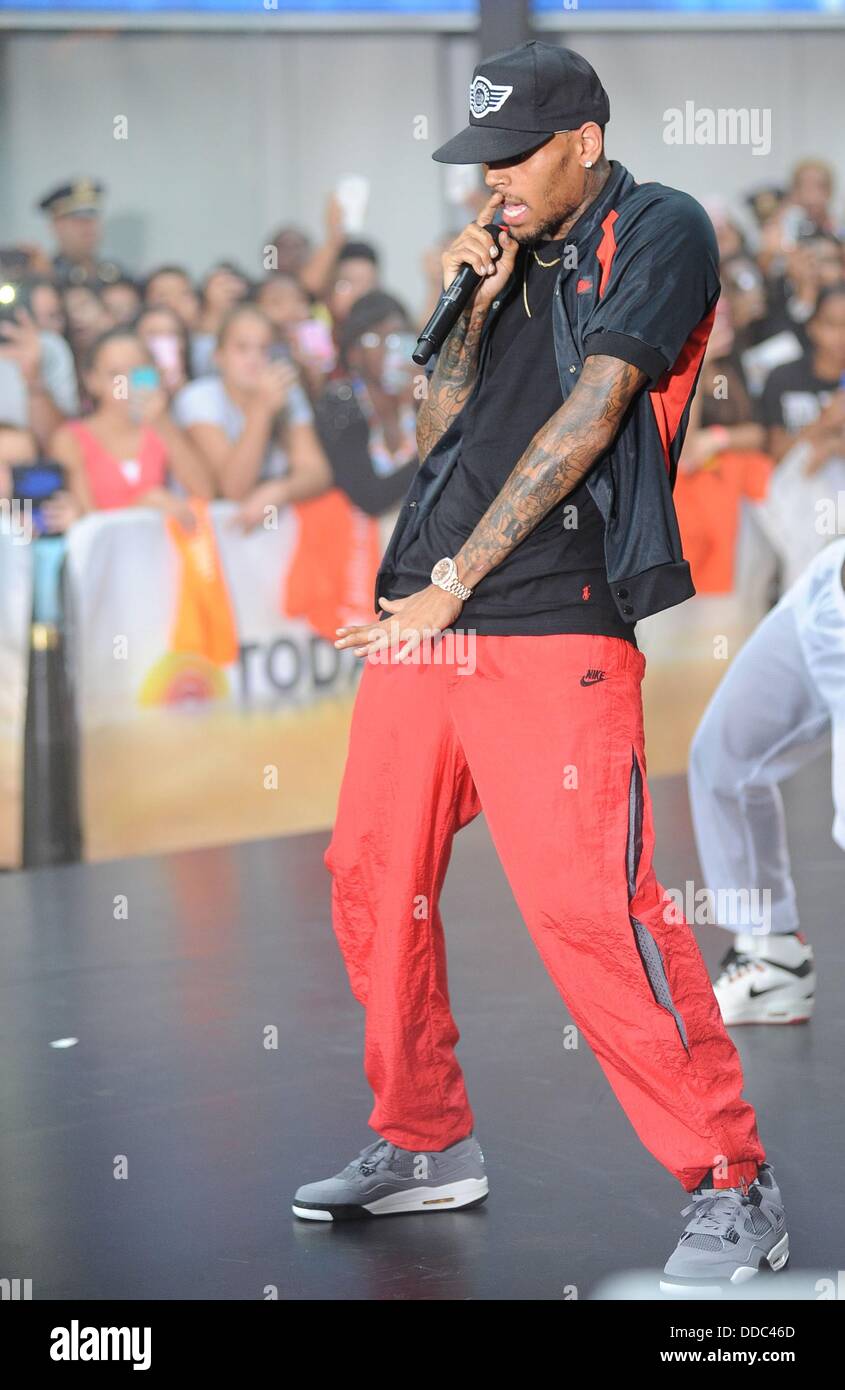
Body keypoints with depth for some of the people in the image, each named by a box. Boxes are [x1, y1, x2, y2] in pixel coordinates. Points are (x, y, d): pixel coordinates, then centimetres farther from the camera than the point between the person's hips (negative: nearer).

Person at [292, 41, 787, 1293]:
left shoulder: (658, 231, -1)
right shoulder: (519, 258, 21)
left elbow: (589, 417, -11)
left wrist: (455, 584, -11)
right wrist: (474, 306, 4)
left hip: (551, 627, -8)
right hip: (422, 625, 8)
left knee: (590, 903, -16)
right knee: (374, 881, 9)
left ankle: (733, 1188, -8)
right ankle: (426, 1147, 25)